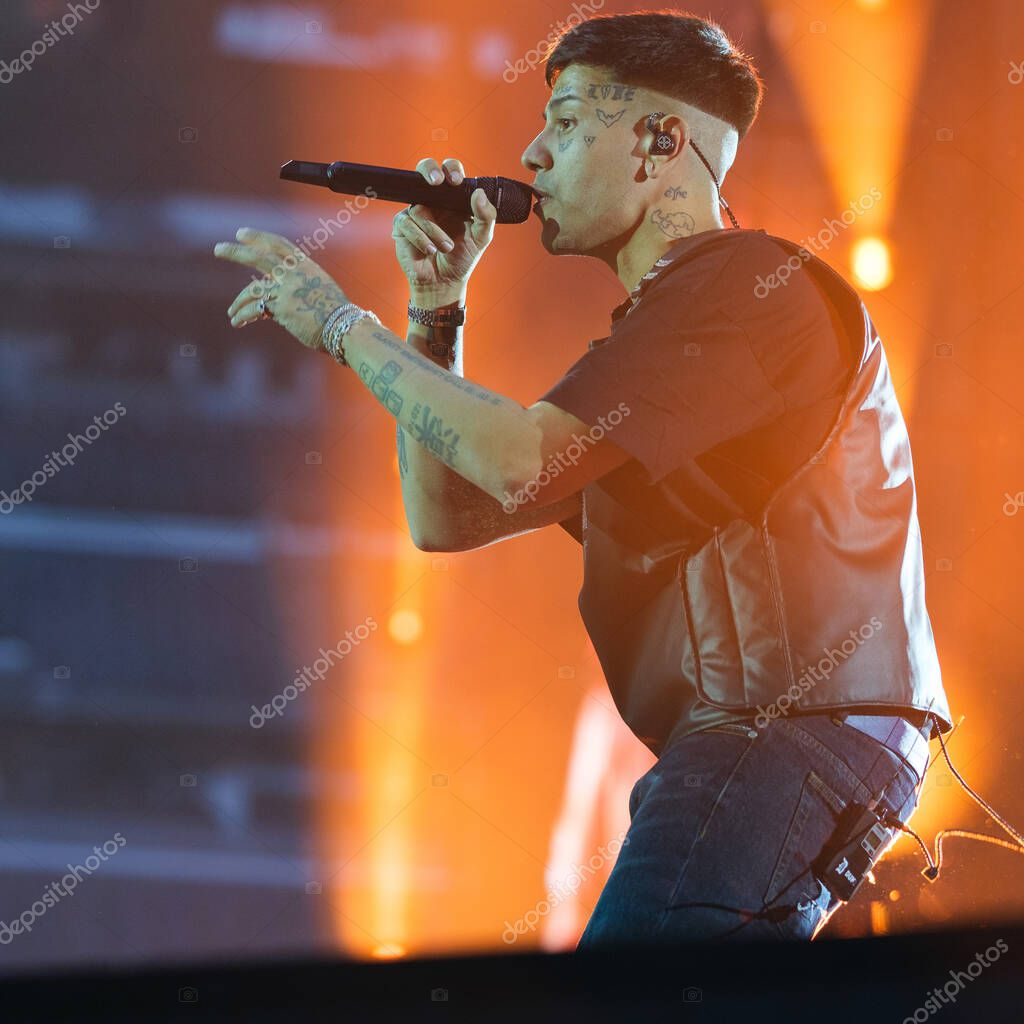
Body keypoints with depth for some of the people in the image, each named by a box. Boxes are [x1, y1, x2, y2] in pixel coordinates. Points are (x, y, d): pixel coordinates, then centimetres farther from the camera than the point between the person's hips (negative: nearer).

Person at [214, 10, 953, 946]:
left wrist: (343, 324, -4)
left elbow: (520, 461, -17)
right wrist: (437, 305, 19)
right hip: (742, 749, 10)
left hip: (795, 738, -10)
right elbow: (446, 516, 25)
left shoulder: (748, 281, -7)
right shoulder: (657, 326, 27)